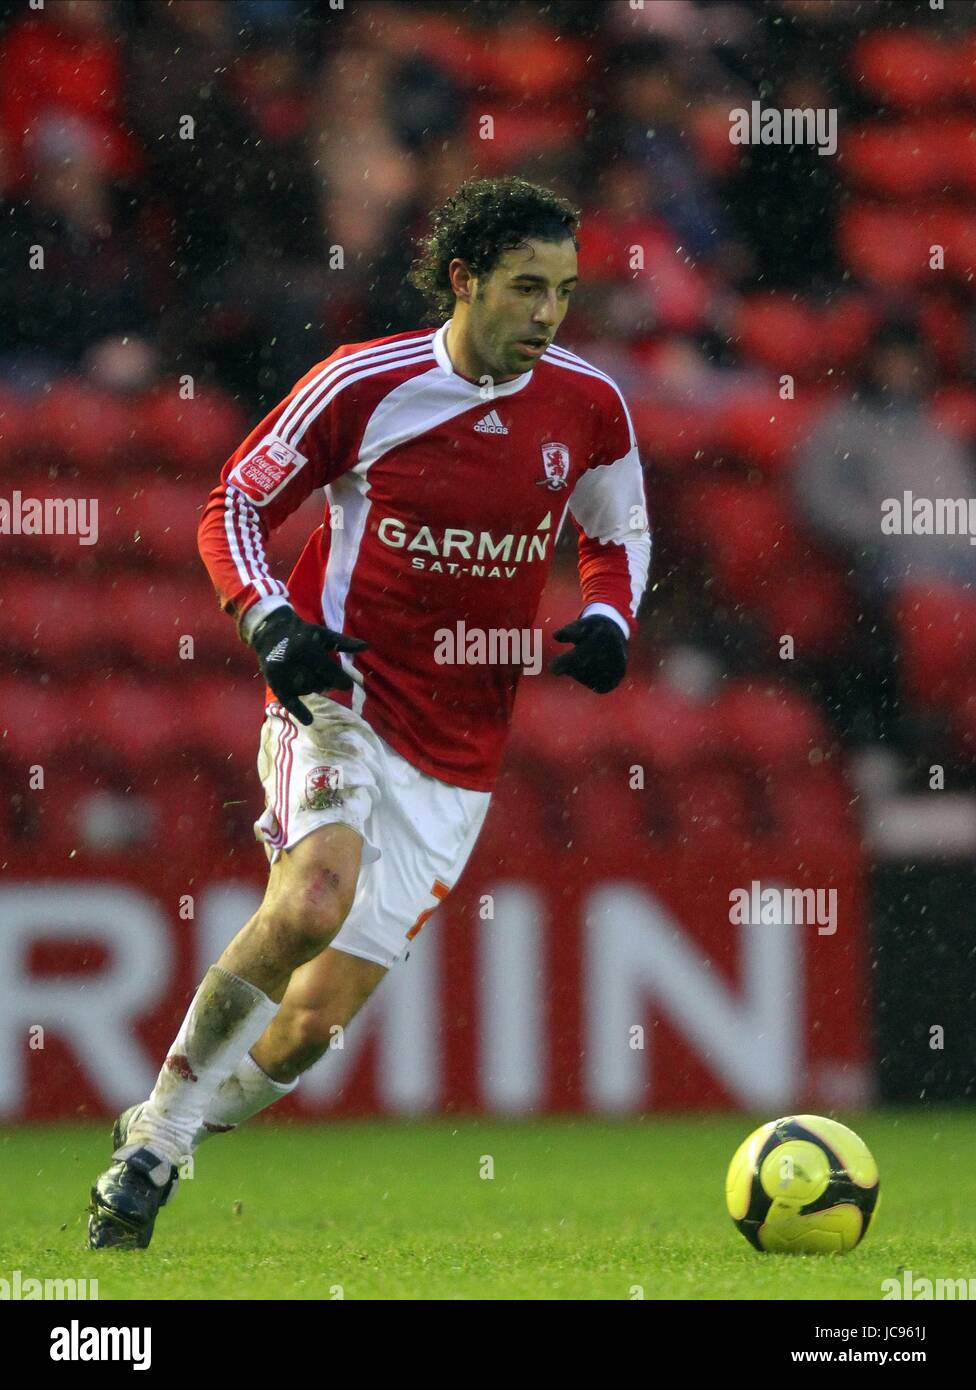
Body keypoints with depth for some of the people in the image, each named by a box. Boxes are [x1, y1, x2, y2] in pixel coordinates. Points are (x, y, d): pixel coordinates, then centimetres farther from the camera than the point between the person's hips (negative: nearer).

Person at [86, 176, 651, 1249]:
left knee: (320, 1015, -1)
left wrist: (606, 619, -2)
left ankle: (157, 1141, 25)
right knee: (313, 902, -33)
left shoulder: (588, 407, 2)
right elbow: (233, 507, 2)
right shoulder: (365, 385, -8)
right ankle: (158, 1132, -15)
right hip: (340, 694, -4)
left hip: (455, 756, 4)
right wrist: (270, 619, -17)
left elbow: (618, 534, 20)